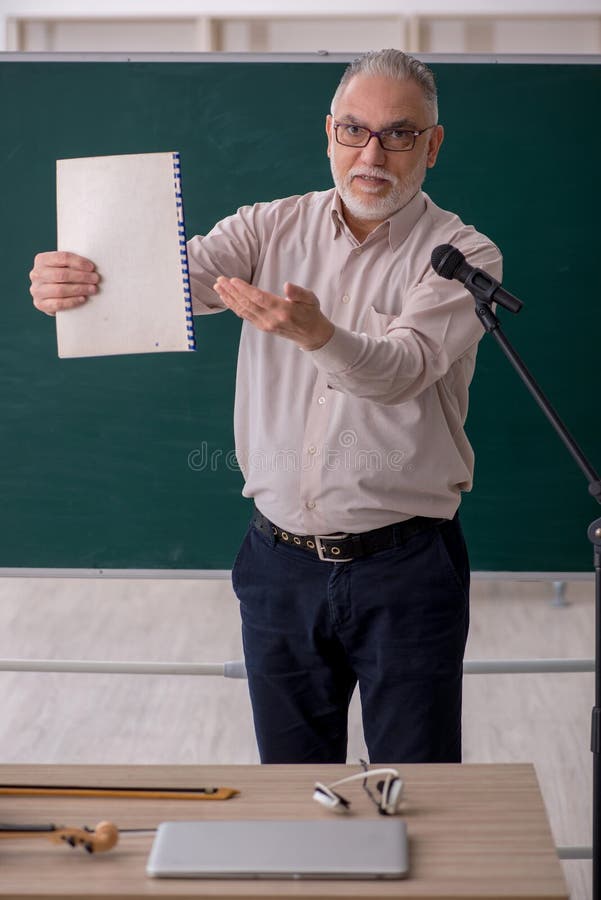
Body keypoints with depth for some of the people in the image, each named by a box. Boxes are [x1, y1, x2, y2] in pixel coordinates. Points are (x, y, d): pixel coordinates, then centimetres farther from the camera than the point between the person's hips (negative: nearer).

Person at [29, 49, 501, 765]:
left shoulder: (463, 255, -7)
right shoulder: (271, 228, 4)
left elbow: (401, 370, -23)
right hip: (280, 560, 3)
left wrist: (315, 332, -44)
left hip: (404, 570, -3)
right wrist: (73, 283, -33)